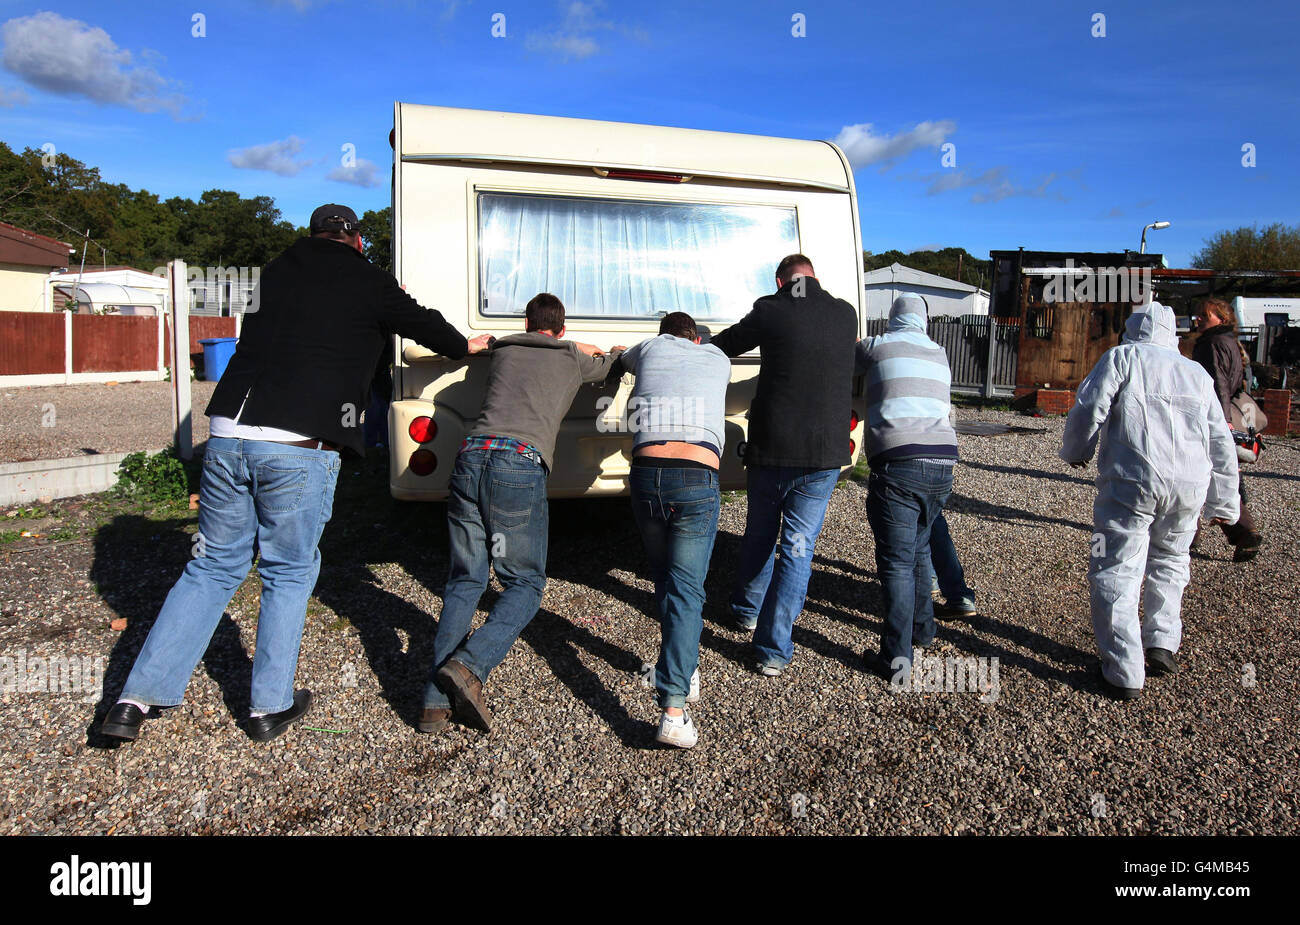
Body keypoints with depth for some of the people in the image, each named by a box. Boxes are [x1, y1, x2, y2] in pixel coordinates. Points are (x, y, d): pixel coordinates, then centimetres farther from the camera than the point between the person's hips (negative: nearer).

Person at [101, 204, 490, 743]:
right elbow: (420, 322, 19)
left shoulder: (275, 272, 19)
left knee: (213, 567, 16)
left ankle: (137, 698, 17)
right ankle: (271, 707, 20)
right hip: (301, 449, -5)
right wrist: (465, 346, 40)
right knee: (288, 573, 12)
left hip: (228, 436, 5)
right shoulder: (368, 284, 5)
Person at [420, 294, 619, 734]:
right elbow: (608, 365, 43)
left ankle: (437, 700, 1)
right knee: (525, 583, 7)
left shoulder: (503, 351, 28)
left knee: (465, 580, 10)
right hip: (520, 466, -4)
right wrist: (616, 352, 65)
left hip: (470, 456, 4)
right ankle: (468, 665, -16)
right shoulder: (571, 358, 20)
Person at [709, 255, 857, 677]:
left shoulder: (770, 311, -5)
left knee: (760, 536, 20)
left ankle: (747, 609, 42)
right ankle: (774, 650, 6)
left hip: (771, 450, -1)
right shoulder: (845, 314, 6)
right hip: (825, 455, 1)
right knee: (798, 548, 6)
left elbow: (723, 345, 10)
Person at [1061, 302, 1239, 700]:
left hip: (1132, 479, -5)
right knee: (1169, 562, 27)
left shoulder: (1122, 357, 8)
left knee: (1117, 574, -2)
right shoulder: (1197, 372, 22)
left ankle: (1125, 674, -3)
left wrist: (1075, 452, 14)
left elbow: (1088, 408, -5)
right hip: (1189, 486, 6)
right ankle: (1162, 643, 24)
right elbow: (1221, 444, 22)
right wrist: (1224, 503, 29)